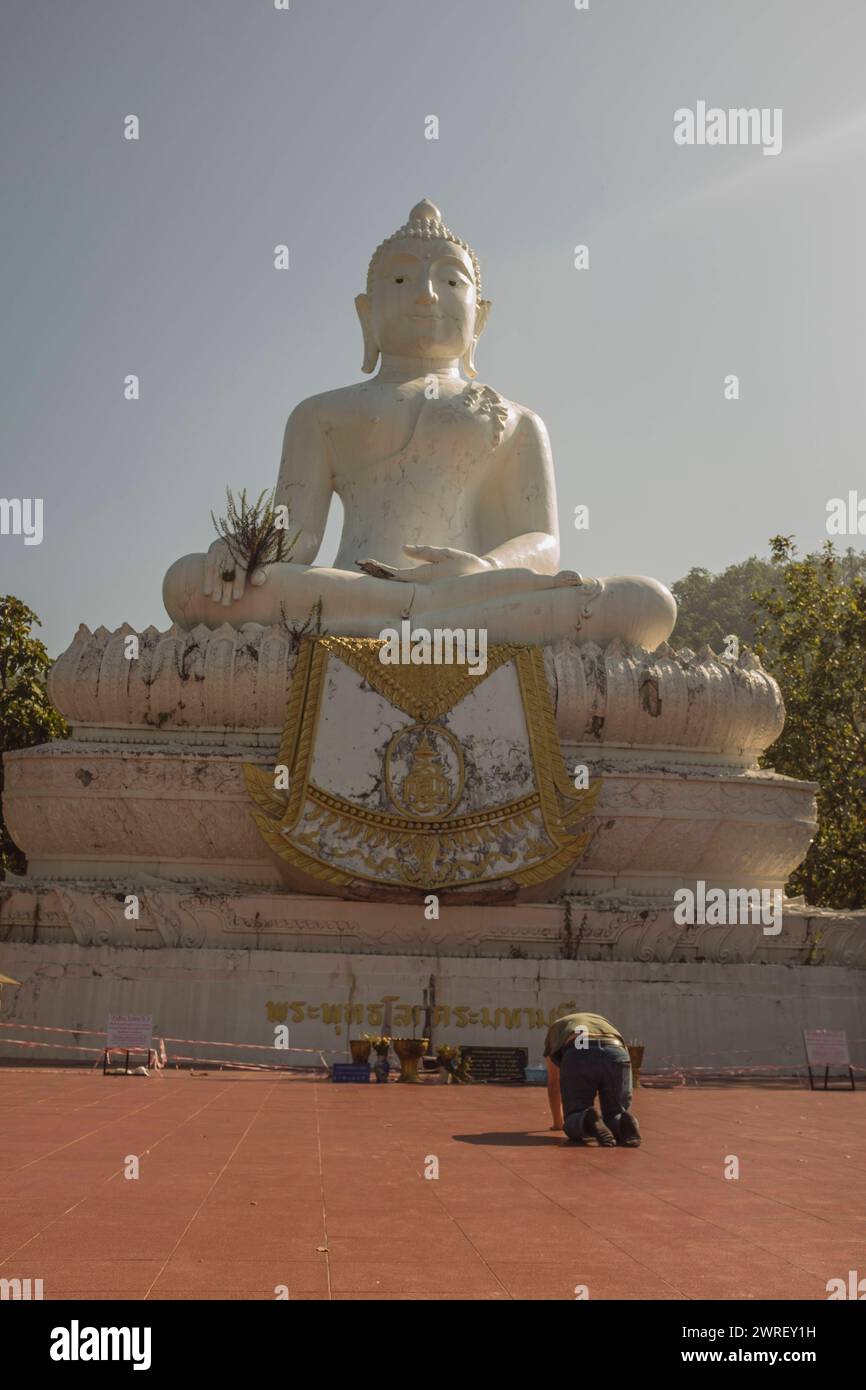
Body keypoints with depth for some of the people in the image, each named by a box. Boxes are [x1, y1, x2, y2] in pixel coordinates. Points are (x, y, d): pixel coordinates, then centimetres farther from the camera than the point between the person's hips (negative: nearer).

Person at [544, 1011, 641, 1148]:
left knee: (574, 1120, 12)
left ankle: (587, 1121, -22)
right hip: (616, 1054, 2)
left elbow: (553, 1082, 45)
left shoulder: (554, 1029, 41)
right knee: (615, 1118, 19)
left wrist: (558, 1122, 55)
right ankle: (624, 1125, -16)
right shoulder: (602, 1021, 46)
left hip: (578, 1057, -2)